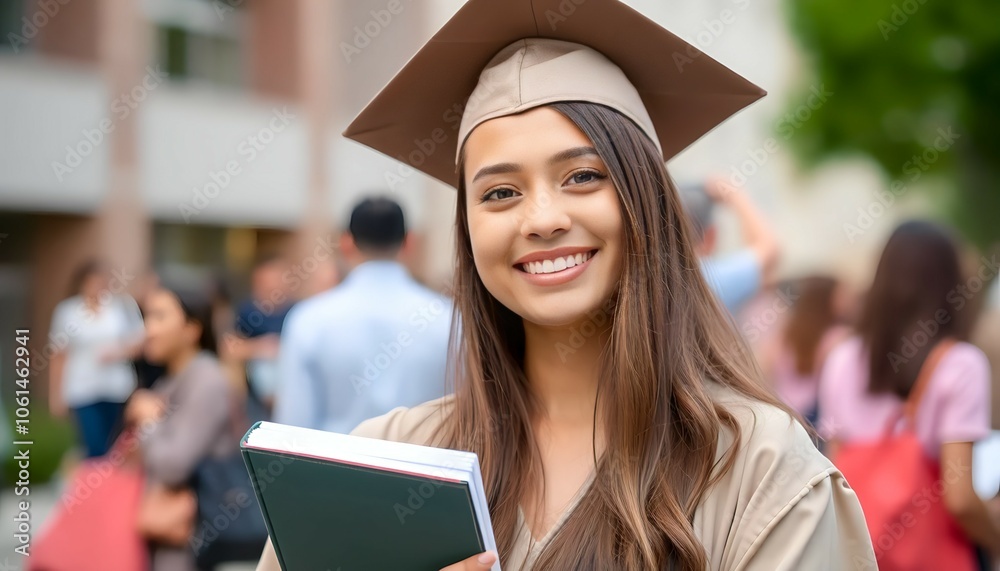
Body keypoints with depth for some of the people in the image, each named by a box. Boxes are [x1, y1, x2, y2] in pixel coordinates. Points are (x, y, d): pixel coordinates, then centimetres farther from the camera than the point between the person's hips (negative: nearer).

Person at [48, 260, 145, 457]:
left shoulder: (122, 304, -1)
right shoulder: (67, 311, -2)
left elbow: (140, 340, 6)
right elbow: (58, 355, 3)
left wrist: (119, 353, -13)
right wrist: (56, 394, 3)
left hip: (117, 388, 1)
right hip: (83, 390, -1)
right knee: (96, 449, -7)